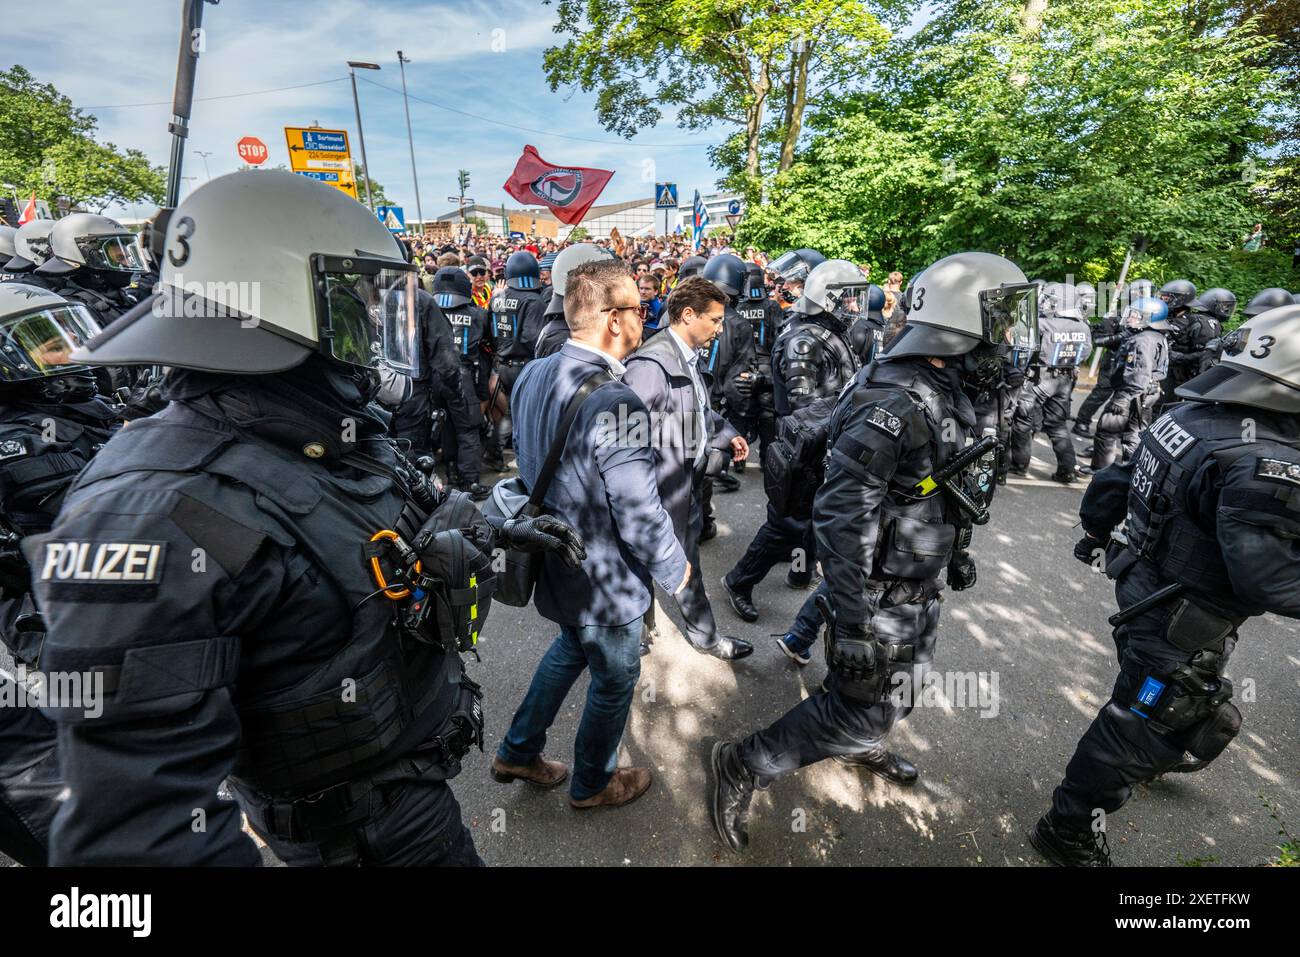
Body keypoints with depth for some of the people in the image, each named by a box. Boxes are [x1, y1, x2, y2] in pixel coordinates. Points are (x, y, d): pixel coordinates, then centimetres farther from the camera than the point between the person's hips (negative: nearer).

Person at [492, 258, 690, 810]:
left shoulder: (531, 375, -5)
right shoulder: (615, 404, -32)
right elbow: (640, 513, -26)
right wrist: (674, 569, -8)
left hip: (553, 560, 8)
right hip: (605, 580, -8)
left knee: (571, 645, 32)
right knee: (614, 680, 18)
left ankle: (518, 752, 46)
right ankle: (592, 784, 43)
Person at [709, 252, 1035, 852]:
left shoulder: (947, 392, 4)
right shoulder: (893, 402, -28)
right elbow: (839, 515, -30)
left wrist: (955, 553, 27)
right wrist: (852, 621, -28)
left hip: (918, 588, 10)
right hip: (880, 597, -9)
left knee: (900, 688, 27)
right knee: (861, 708, 2)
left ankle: (862, 747, 56)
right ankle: (742, 766, 17)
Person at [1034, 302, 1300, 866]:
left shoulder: (1189, 415, -5)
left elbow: (1116, 479, 8)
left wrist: (1096, 530, 25)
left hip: (1144, 590, 9)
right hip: (1183, 632, -9)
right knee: (1138, 729, 9)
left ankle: (1158, 759, 63)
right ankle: (1068, 831, 27)